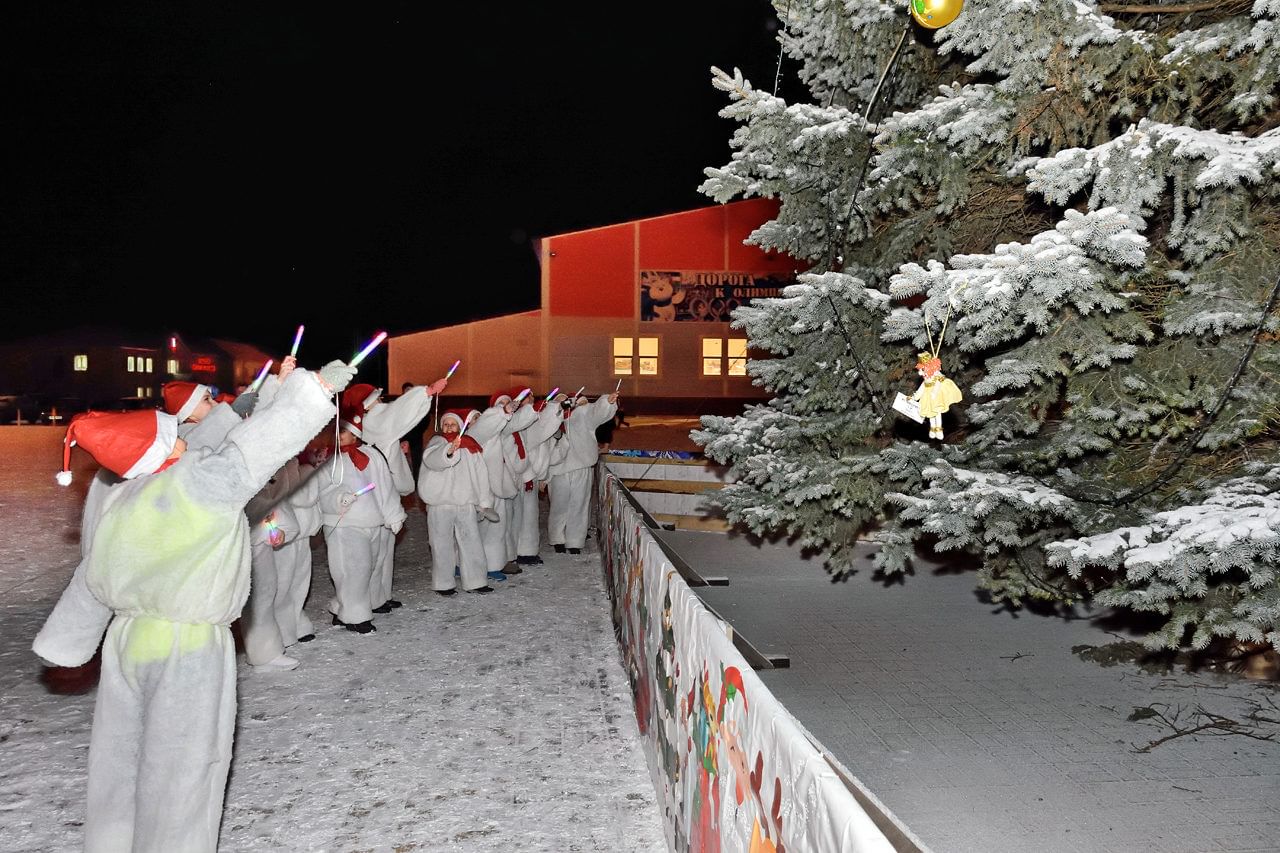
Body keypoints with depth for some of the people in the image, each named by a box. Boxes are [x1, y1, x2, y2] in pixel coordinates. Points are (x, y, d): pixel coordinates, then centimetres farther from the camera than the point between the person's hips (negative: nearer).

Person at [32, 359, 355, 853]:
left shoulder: (120, 507, 7)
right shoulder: (195, 484, -19)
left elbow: (90, 583, 16)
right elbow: (258, 445, -26)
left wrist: (63, 644, 27)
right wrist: (315, 388, -20)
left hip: (127, 639, 8)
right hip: (186, 649, -8)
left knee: (123, 762, 20)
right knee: (178, 773, 4)